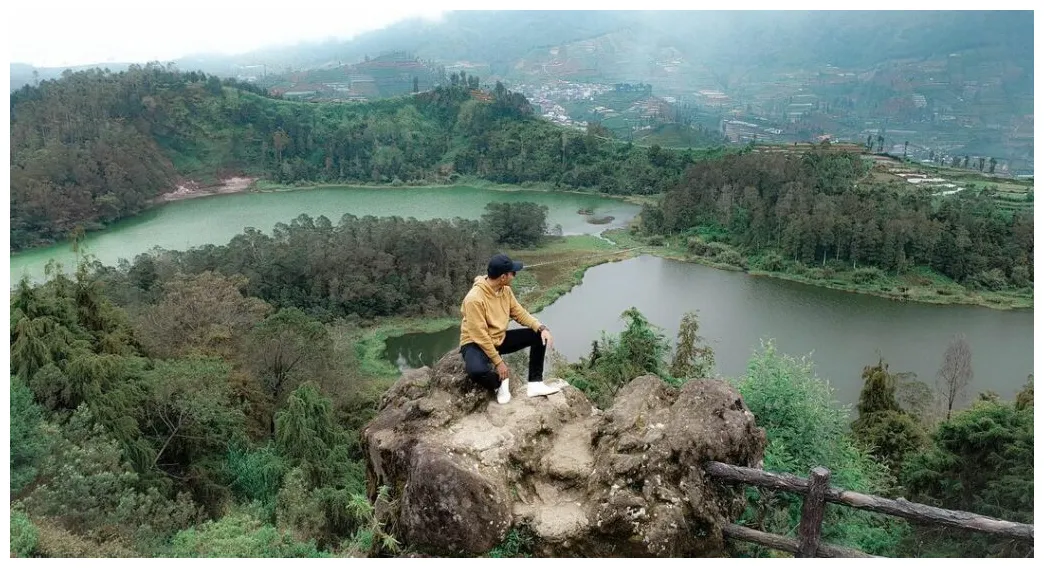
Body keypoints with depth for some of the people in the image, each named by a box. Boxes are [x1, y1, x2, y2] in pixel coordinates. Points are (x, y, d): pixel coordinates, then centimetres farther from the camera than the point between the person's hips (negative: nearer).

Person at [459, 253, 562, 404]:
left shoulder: (505, 290, -5)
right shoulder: (475, 298, -29)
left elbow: (519, 313, 3)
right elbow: (480, 336, -27)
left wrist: (541, 328, -13)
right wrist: (498, 361, -23)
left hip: (500, 339, 8)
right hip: (476, 343, -7)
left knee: (539, 336, -5)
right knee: (477, 370, -41)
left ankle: (535, 384, -3)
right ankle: (499, 384, -6)